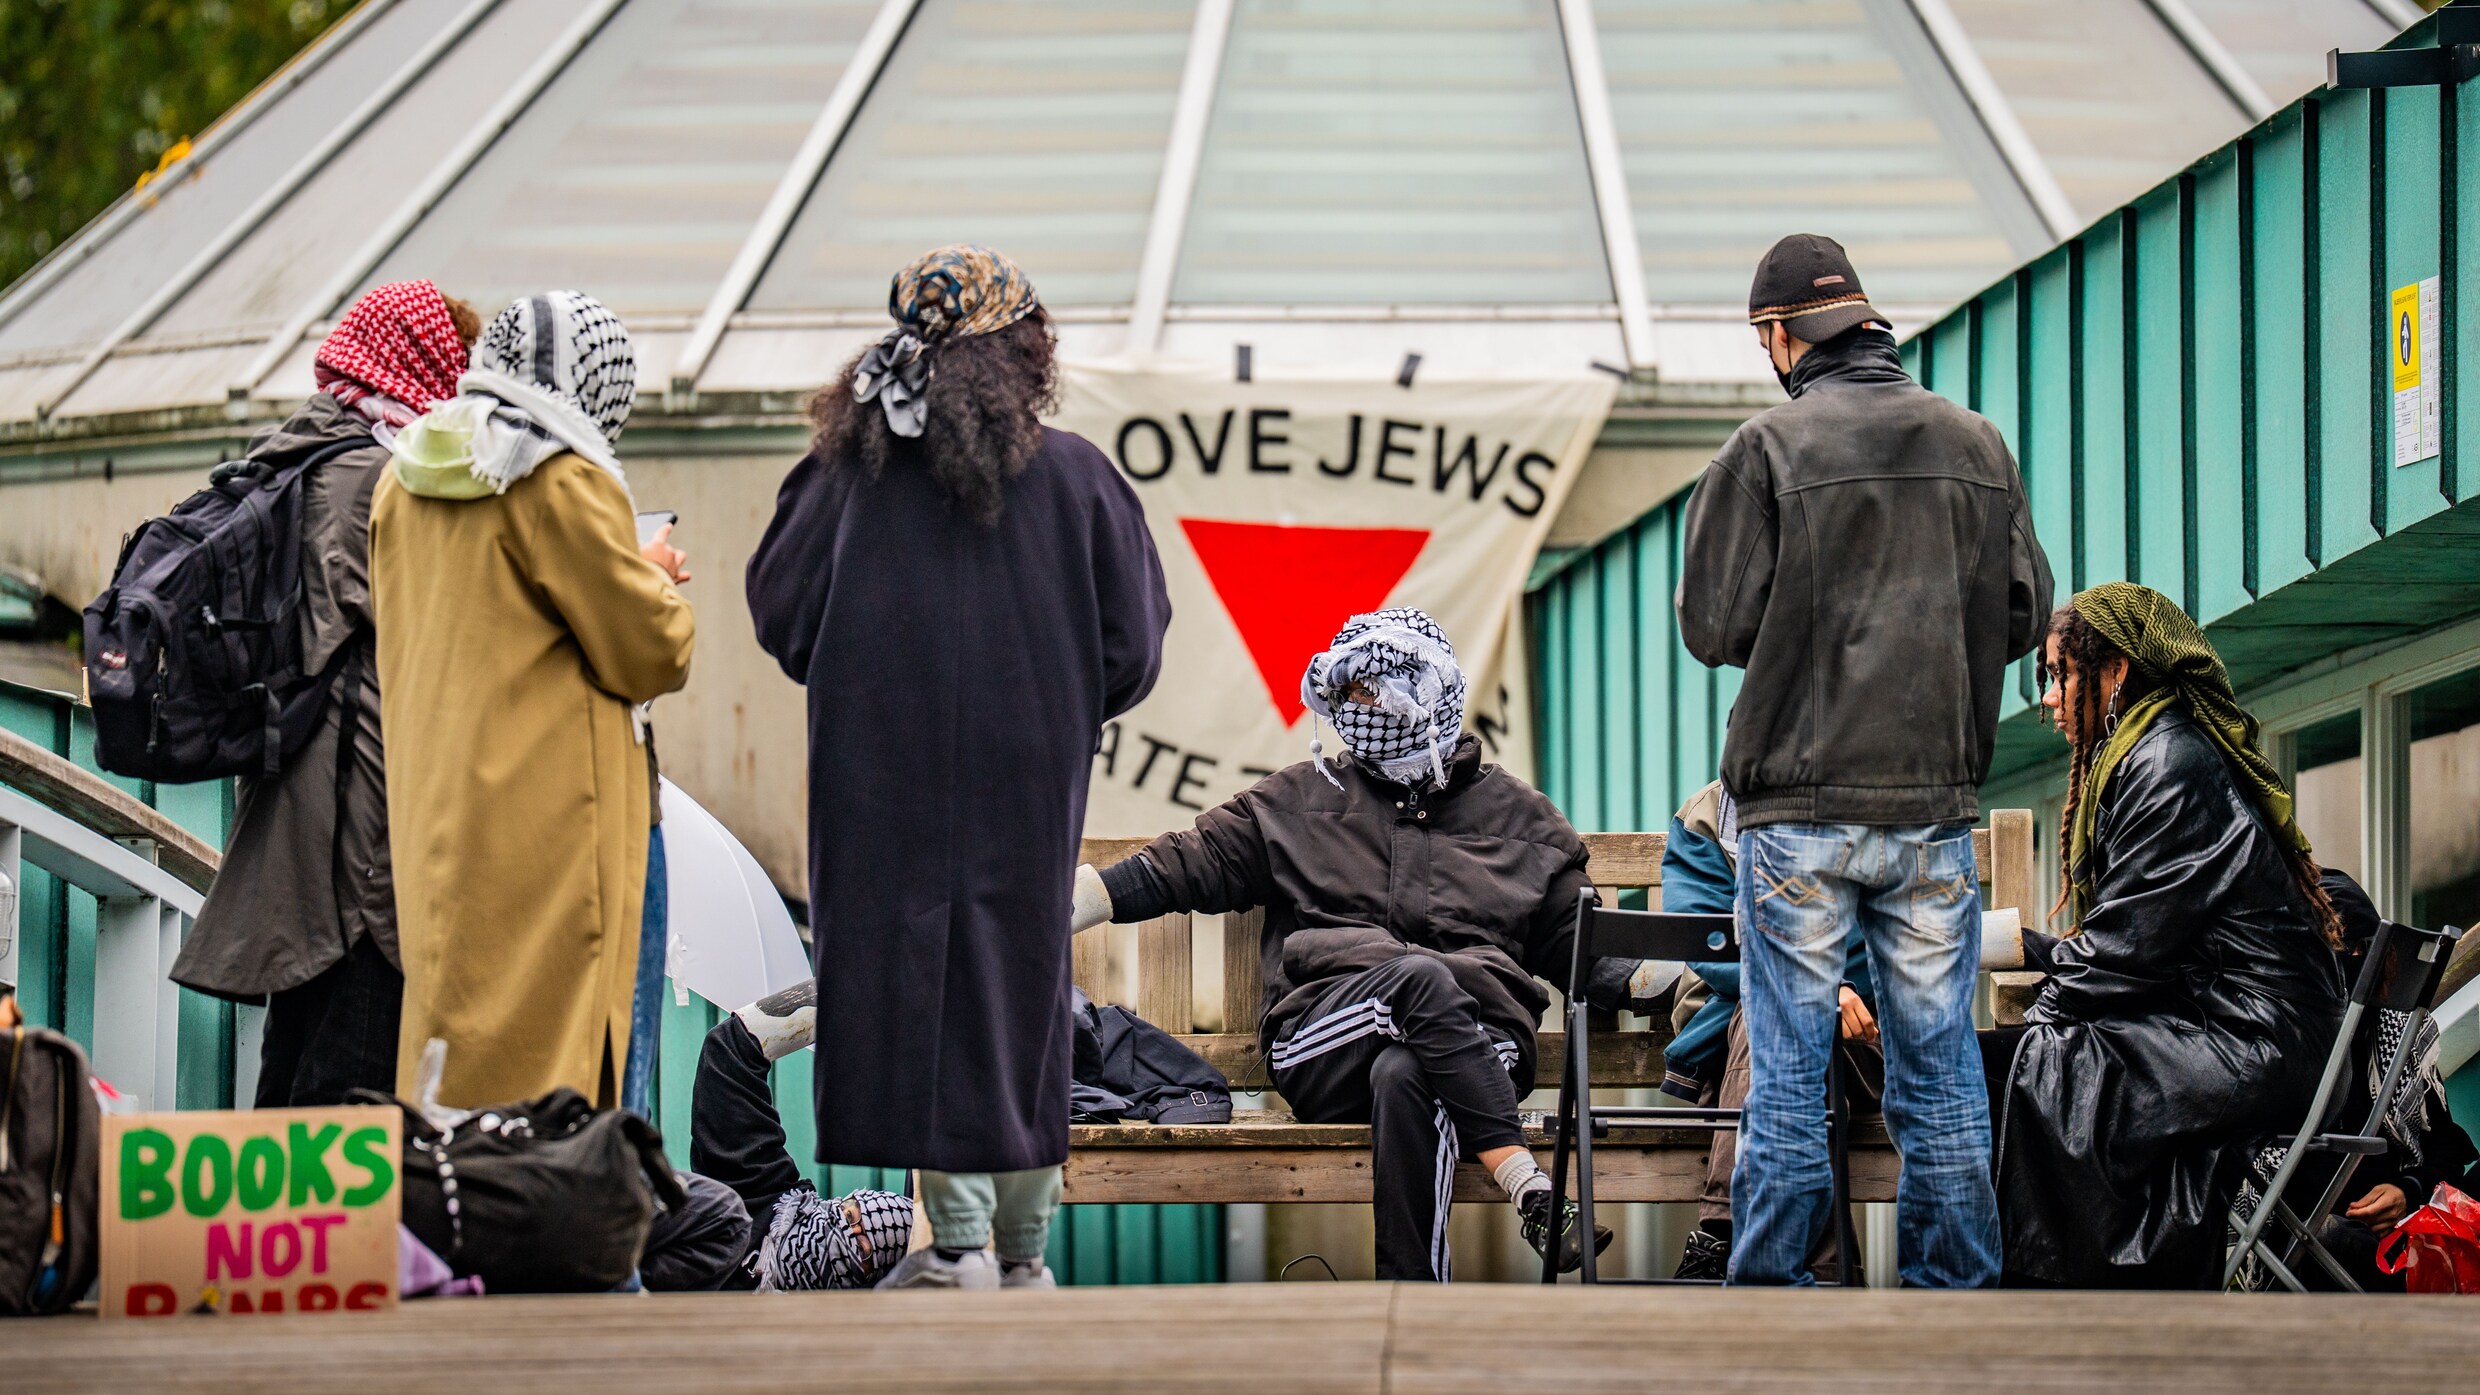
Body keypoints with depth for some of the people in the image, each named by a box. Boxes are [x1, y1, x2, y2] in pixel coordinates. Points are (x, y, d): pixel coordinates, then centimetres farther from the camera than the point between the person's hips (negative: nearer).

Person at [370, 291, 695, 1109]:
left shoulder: (403, 480, 10)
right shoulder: (564, 483, -12)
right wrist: (663, 597, 14)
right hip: (544, 819, -7)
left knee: (452, 1038, 10)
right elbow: (649, 650, -8)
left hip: (431, 815, 7)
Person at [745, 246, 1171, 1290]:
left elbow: (782, 618, 1)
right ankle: (1023, 1249, 15)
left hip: (880, 773, -1)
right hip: (1027, 779, 1)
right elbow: (1130, 651, -1)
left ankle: (960, 1241, -7)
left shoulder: (848, 472, -3)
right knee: (1022, 979, 11)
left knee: (914, 972, 1)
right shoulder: (1075, 478, -3)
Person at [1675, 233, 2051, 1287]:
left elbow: (1712, 626, -7)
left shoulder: (1768, 450, -8)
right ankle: (1954, 1289, 8)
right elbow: (2024, 613, 9)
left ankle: (1766, 1290, 1)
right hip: (1938, 802, 3)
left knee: (1788, 1070, 1)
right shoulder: (1977, 446, 5)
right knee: (1938, 1062, 8)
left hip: (1802, 807, -3)